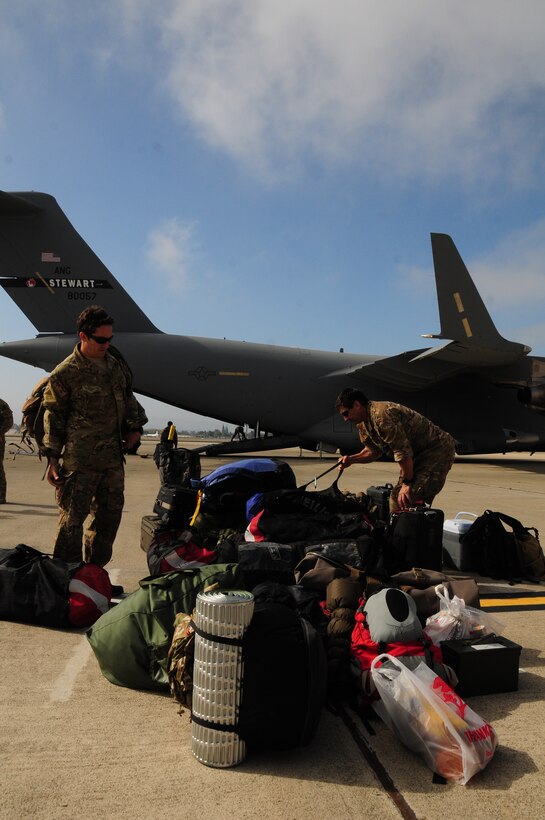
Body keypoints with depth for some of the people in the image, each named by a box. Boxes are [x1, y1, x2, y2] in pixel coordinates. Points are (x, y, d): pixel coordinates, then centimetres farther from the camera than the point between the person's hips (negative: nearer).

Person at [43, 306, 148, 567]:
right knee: (72, 519, -4)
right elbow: (54, 418, -5)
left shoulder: (114, 362, 10)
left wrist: (135, 425, 13)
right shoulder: (65, 373, -9)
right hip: (79, 460, -7)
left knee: (110, 515, 13)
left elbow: (127, 396, 23)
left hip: (113, 458, 7)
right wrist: (53, 459, -7)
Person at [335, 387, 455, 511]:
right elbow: (374, 451, 15)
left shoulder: (382, 415, -27)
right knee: (396, 498, 10)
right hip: (419, 454, 10)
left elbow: (403, 451, -26)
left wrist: (407, 483, -18)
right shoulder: (362, 424, 5)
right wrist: (351, 459, -1)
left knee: (412, 501, -20)